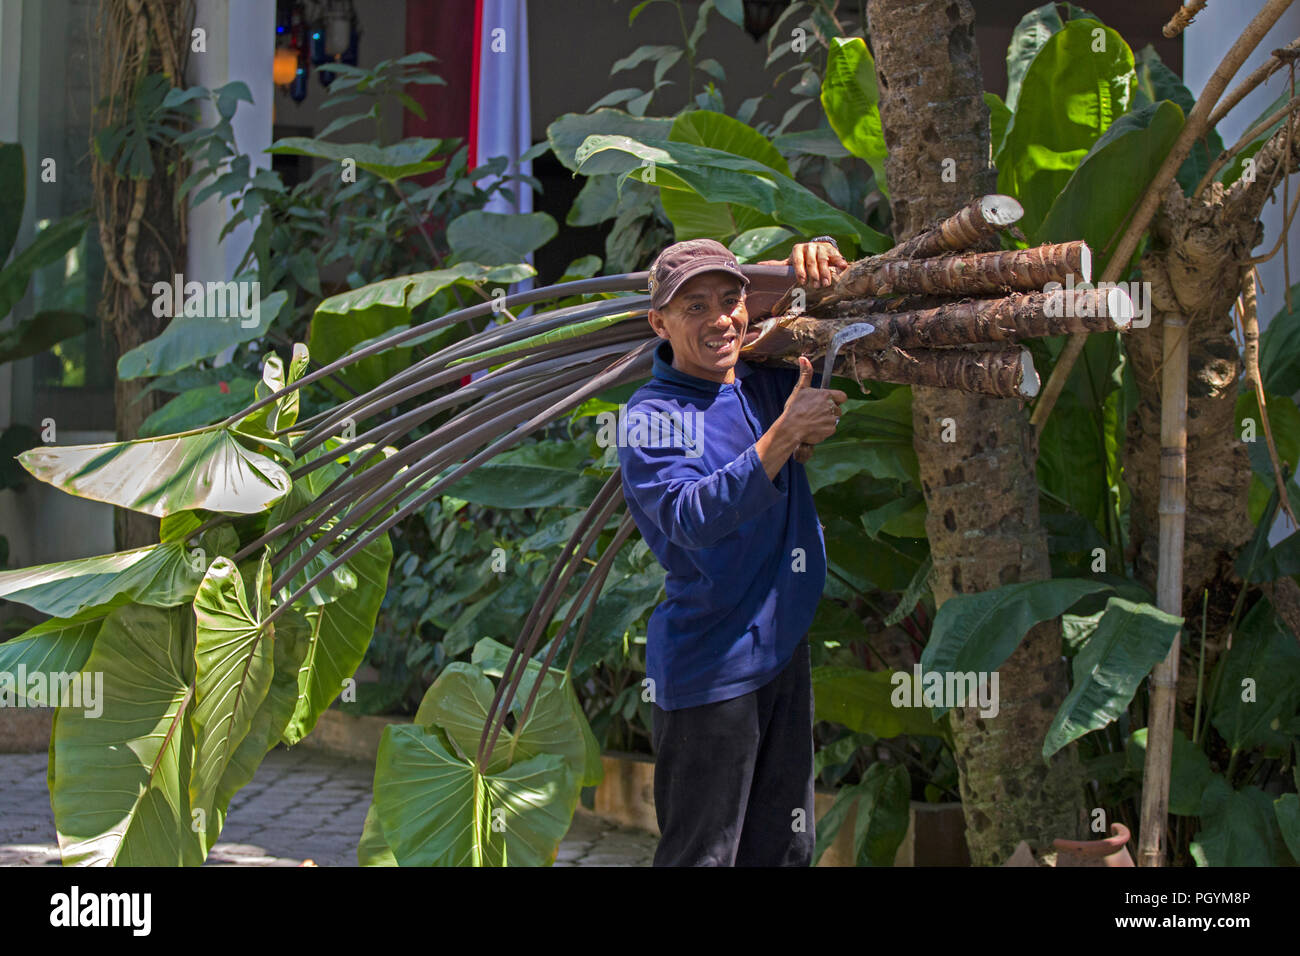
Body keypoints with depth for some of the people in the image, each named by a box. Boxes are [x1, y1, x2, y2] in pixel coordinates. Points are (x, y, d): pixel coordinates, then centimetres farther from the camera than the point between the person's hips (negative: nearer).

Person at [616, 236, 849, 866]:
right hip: (708, 667, -7)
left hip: (783, 648, 7)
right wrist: (784, 435, -33)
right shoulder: (651, 417, -12)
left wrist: (822, 265, 0)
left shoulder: (764, 383, 7)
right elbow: (695, 518, -28)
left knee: (784, 848, 13)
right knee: (702, 854, -3)